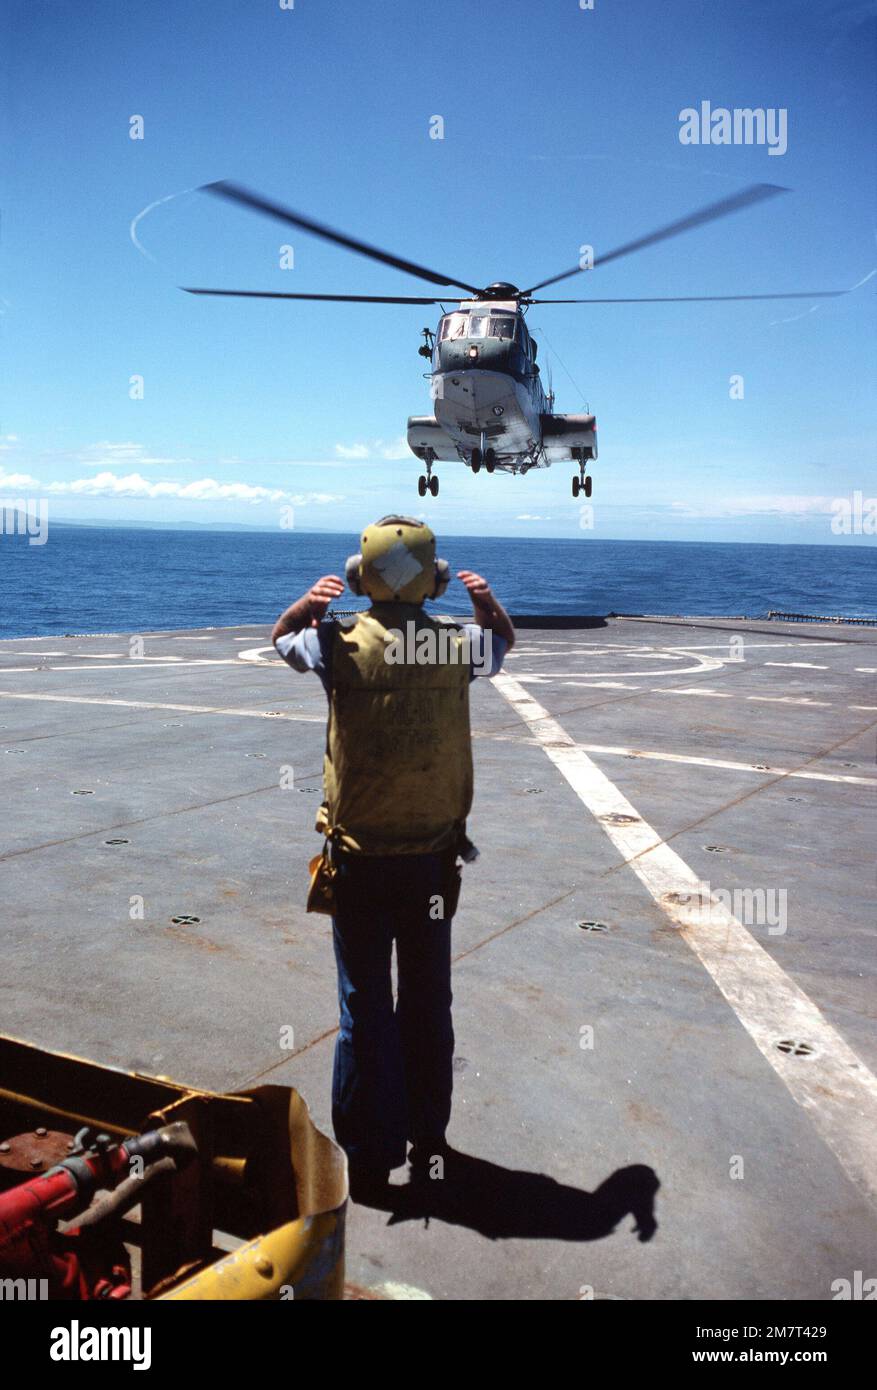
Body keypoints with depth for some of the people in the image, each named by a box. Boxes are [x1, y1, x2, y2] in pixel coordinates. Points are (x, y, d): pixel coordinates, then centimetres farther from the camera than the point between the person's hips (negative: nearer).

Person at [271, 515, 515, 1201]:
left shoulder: (342, 646, -10)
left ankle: (370, 1161, 18)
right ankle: (428, 1142, 31)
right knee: (429, 1002, 16)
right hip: (433, 857, 2)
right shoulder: (458, 644, -5)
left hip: (361, 860, -2)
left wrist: (313, 599, 18)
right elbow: (504, 638, 20)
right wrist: (487, 598, 23)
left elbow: (283, 634, 13)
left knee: (366, 1009, 8)